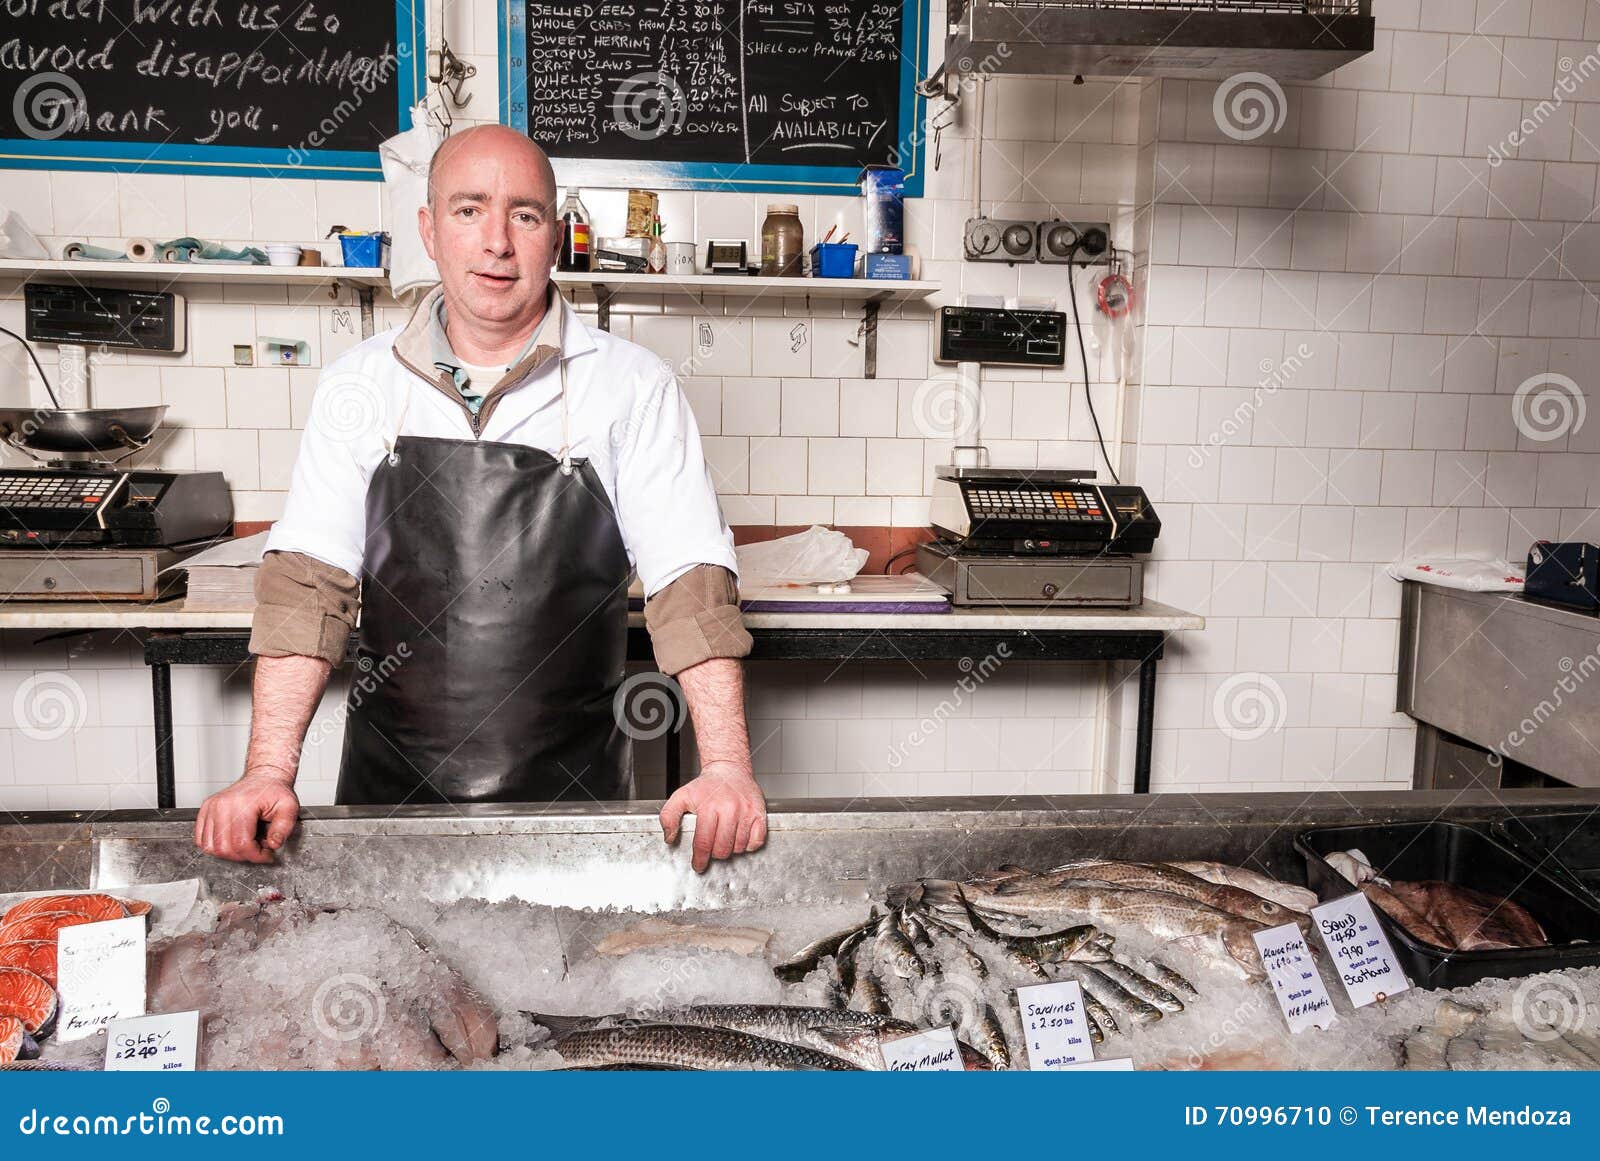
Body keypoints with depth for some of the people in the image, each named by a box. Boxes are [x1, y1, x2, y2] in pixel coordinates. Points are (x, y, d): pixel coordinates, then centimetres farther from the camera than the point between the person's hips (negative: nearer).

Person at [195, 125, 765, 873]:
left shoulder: (631, 388, -5)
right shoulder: (360, 384, 2)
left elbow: (689, 581, -11)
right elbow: (309, 583, -5)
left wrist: (725, 768, -21)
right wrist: (269, 773, -15)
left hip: (572, 797, -1)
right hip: (390, 793, 2)